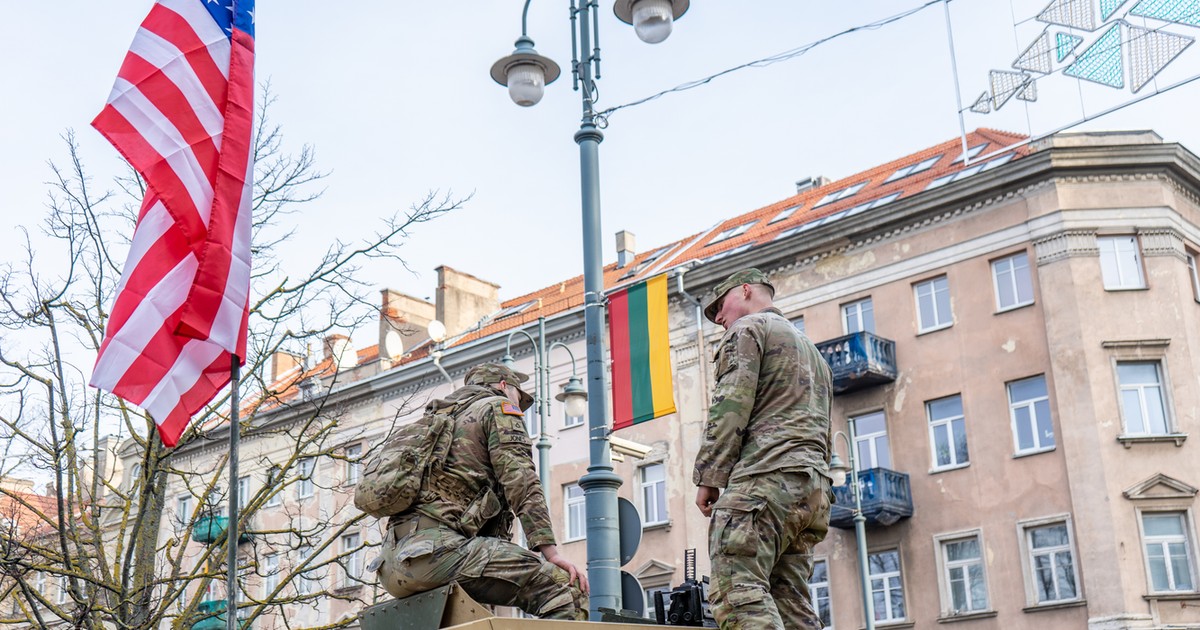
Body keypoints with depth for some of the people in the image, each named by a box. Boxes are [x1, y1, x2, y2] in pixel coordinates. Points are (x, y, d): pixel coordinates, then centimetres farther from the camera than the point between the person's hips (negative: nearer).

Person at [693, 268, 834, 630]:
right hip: (813, 486, 9)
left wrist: (708, 477, -8)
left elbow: (731, 406, -8)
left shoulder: (748, 328, 6)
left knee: (738, 594, -19)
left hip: (765, 477, -9)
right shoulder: (810, 349, 33)